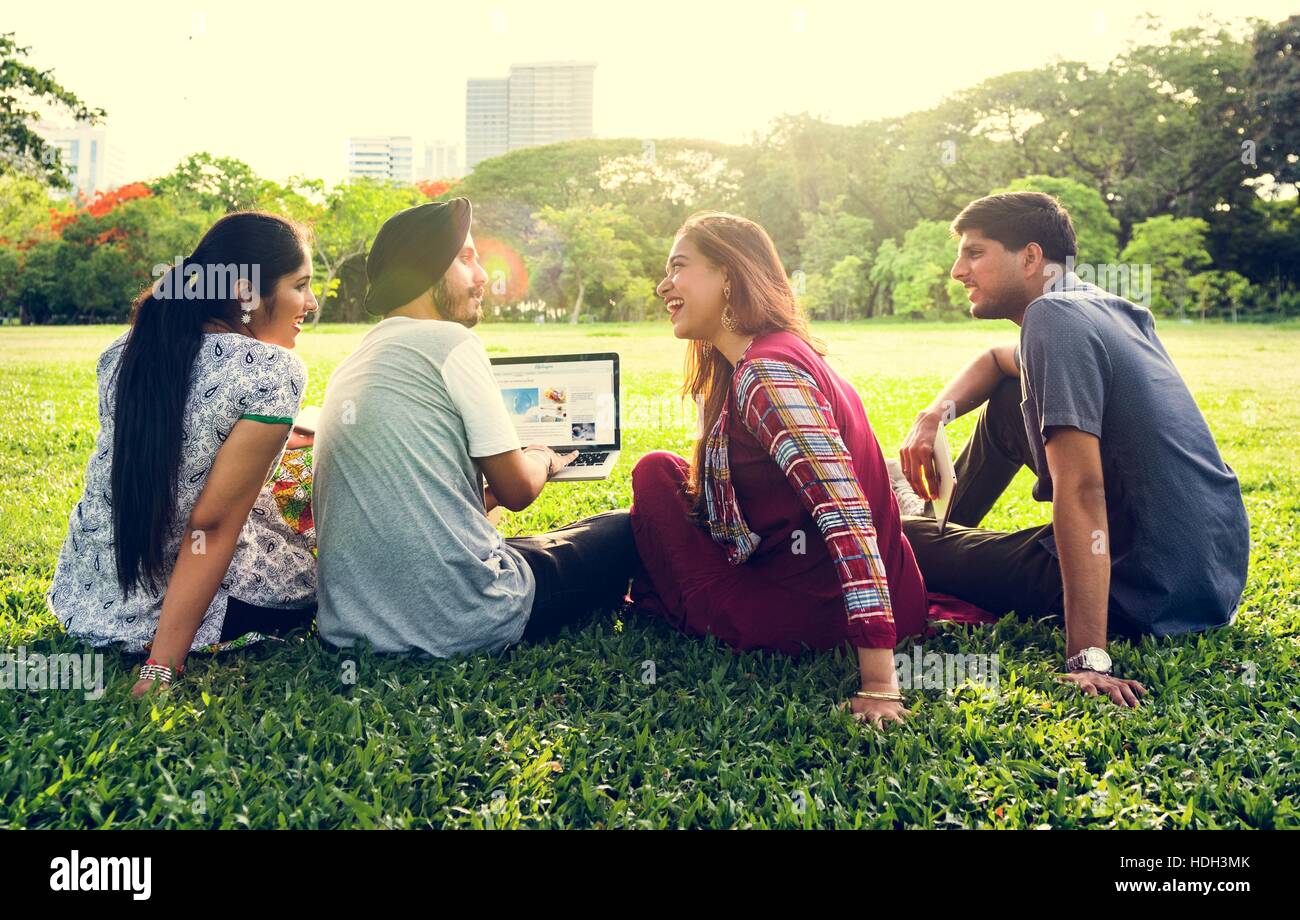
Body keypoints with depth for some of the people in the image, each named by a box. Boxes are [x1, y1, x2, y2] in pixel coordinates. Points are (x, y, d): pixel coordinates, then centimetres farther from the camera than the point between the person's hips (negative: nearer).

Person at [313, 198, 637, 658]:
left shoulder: (349, 366, 16)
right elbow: (517, 490, -5)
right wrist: (544, 459, 17)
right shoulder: (449, 342, -9)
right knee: (625, 530, 13)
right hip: (461, 623, -8)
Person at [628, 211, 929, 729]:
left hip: (815, 614, -9)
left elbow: (846, 513, -31)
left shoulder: (766, 371, -22)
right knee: (670, 475, 19)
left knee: (656, 473, 0)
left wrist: (878, 679, -33)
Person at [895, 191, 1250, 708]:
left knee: (901, 542, 3)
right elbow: (997, 361, 27)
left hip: (1145, 600, -9)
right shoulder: (1105, 308, 8)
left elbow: (1080, 490, -28)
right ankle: (934, 519, 37)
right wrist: (934, 415, 7)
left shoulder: (1053, 316, -19)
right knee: (1007, 401, 20)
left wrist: (1088, 657, -30)